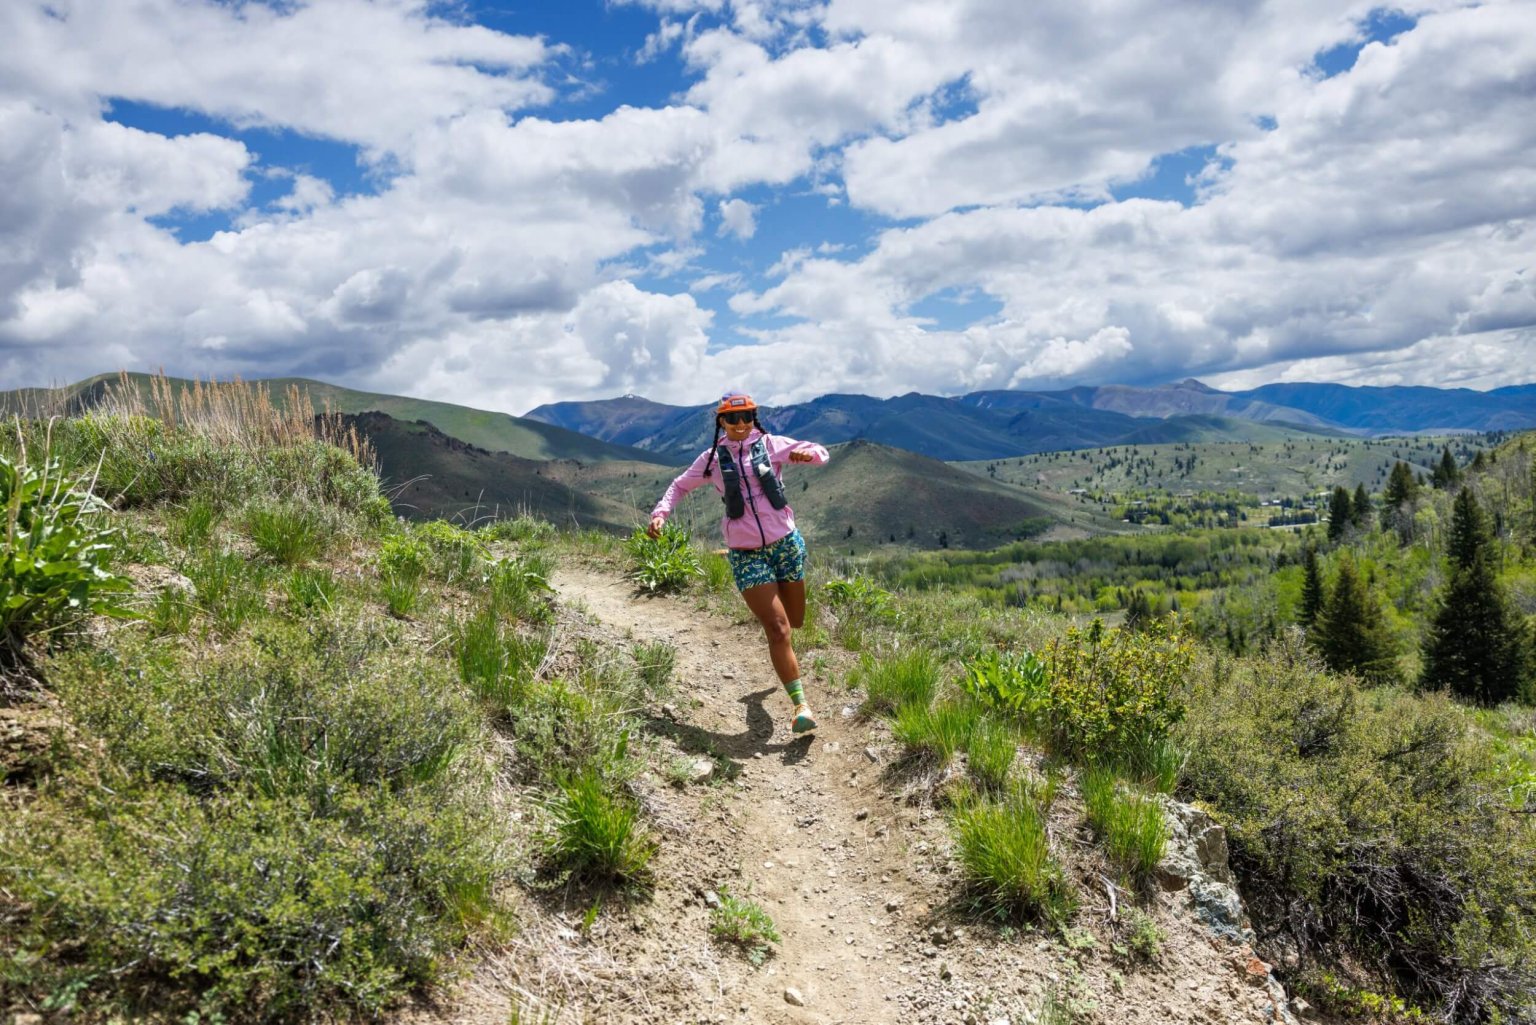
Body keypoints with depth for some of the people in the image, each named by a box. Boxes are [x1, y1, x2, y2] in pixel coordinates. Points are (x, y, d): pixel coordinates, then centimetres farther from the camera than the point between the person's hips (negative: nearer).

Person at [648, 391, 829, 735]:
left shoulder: (771, 444, 2)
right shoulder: (713, 458, 4)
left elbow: (821, 453, 2)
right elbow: (680, 485, 15)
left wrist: (807, 453, -22)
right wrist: (660, 513, -3)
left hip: (786, 543, 2)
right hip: (746, 555, -2)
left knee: (795, 621, 16)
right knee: (778, 630, -12)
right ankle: (801, 705, -7)